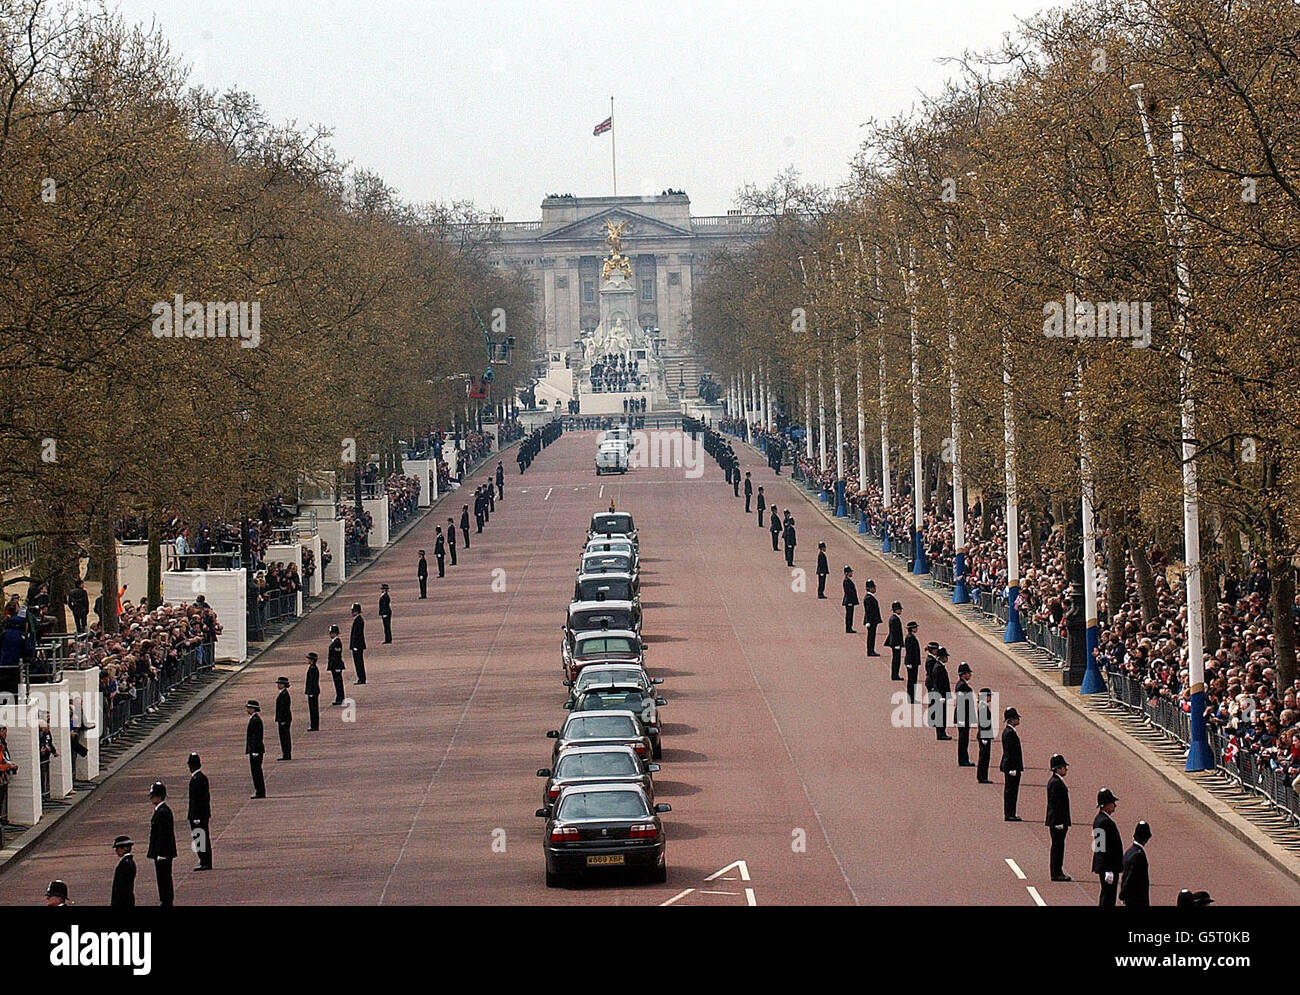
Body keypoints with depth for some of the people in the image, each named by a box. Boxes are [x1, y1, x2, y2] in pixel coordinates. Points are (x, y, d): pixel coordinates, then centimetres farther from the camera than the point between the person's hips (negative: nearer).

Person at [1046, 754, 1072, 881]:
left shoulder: (1053, 781, 14)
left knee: (1058, 847, 14)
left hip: (1055, 822, 10)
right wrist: (1059, 823, -21)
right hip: (1058, 821, -10)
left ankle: (1058, 872, 19)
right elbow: (1055, 804, -21)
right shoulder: (1056, 783, -18)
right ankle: (1056, 874, -2)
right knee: (1057, 846, -5)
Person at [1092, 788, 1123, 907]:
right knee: (1109, 897, -7)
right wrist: (1109, 871, -22)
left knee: (1105, 896, 18)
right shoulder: (1105, 821, -20)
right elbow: (1106, 848, -23)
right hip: (1108, 868, -11)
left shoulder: (1099, 819, 12)